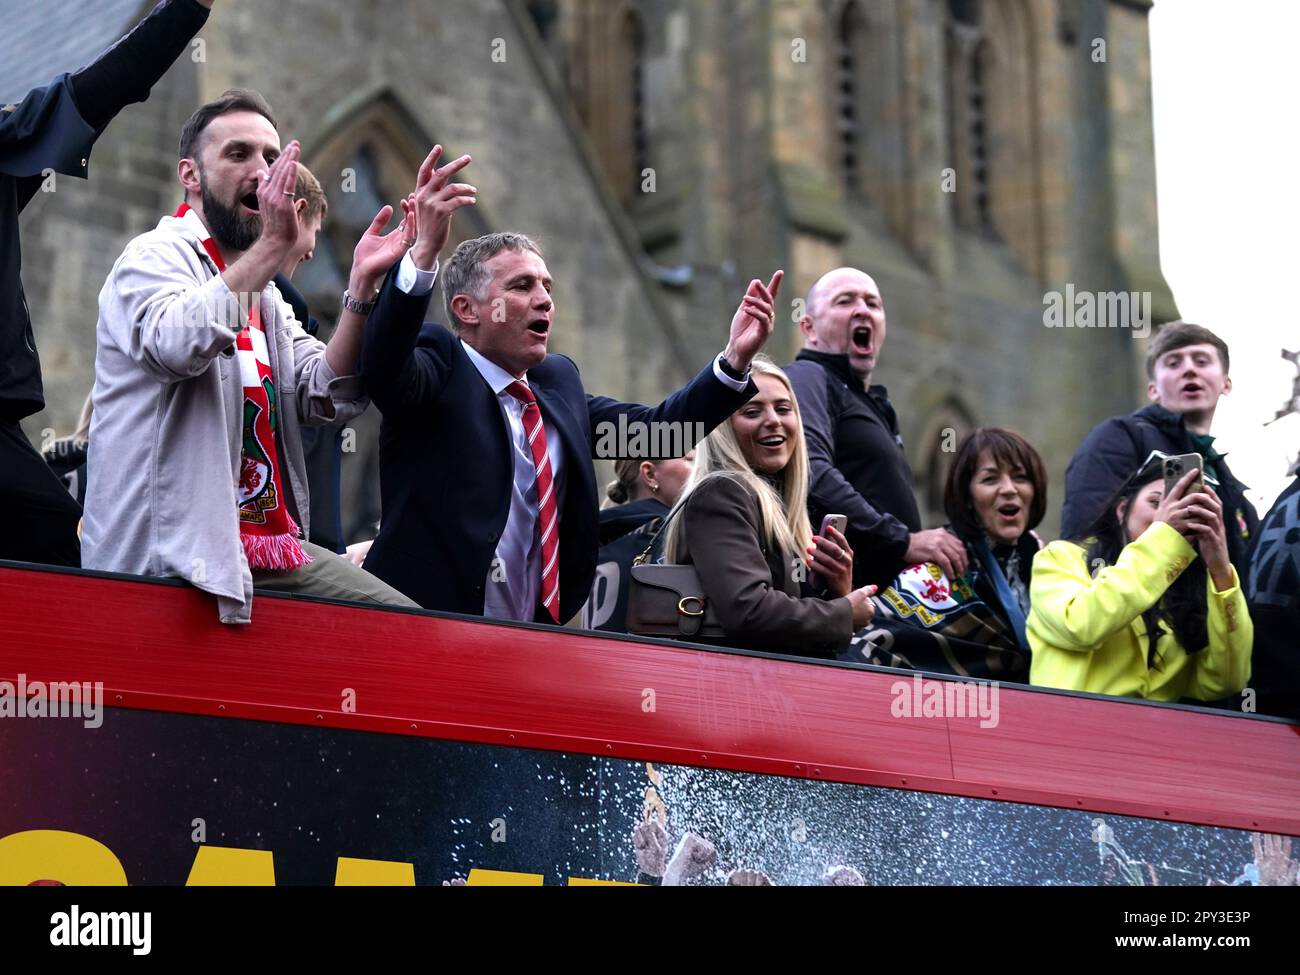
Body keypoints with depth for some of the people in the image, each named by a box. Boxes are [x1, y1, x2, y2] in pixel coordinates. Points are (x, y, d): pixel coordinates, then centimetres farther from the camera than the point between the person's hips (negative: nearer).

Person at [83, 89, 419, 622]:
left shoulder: (266, 296, 22)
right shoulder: (156, 256, -3)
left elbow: (329, 397, 6)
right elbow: (175, 344, -27)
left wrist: (360, 288, -6)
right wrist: (272, 245, -28)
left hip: (271, 551, 9)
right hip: (177, 558, -9)